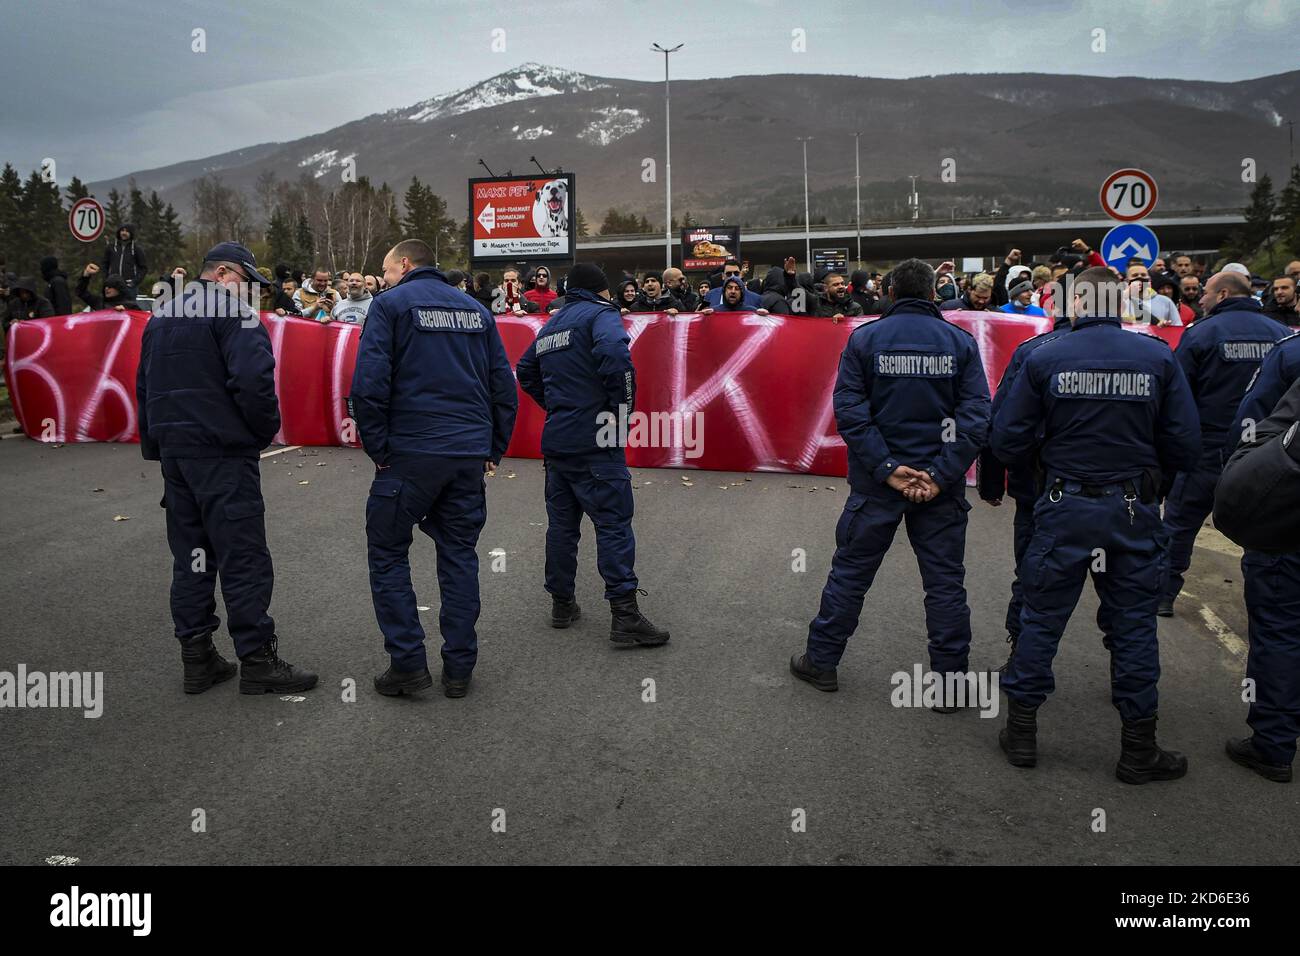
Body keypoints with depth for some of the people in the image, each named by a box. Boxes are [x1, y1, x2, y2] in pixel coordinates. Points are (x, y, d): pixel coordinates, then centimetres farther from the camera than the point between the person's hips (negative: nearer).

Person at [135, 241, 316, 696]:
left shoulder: (161, 316, 20)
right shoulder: (231, 310, -9)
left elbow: (145, 388, 22)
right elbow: (253, 378, -22)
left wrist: (156, 448, 24)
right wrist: (267, 428, -7)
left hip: (172, 449, 9)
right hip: (221, 453, -8)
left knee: (190, 555, 13)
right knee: (243, 556, -4)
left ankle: (197, 657, 18)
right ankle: (257, 661, 0)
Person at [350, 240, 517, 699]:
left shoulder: (390, 304, -1)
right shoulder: (476, 308, 15)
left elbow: (368, 384, -11)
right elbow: (504, 383, 13)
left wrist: (376, 447, -4)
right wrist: (495, 446, 15)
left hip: (411, 452, -5)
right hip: (470, 454, 5)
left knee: (387, 550, 10)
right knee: (459, 554, 11)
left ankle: (408, 662, 7)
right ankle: (459, 668, 14)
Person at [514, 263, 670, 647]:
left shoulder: (551, 324, 19)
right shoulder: (600, 314, -6)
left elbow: (525, 371, 28)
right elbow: (615, 354, -26)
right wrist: (623, 406, -15)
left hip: (555, 439, 8)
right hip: (593, 441, -8)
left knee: (561, 523, 14)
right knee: (613, 522, -6)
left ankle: (562, 604, 23)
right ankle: (624, 613, -7)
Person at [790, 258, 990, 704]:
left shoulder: (864, 339, -2)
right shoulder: (961, 342, 0)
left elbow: (850, 411, -10)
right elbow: (976, 416, -9)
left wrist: (886, 468, -12)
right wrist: (941, 475, -12)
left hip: (876, 482, 0)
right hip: (940, 483, 1)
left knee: (851, 570, 12)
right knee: (945, 581, 9)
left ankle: (821, 661, 23)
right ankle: (950, 681, 16)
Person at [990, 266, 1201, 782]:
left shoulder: (1043, 359, -7)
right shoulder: (1158, 357, -4)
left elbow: (1007, 442, -7)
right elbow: (1185, 447, -4)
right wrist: (1143, 465, 15)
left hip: (1065, 507, -1)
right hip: (1134, 508, 1)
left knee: (1041, 617, 11)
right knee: (1133, 623, 11)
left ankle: (1021, 731, 20)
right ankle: (1138, 750, 21)